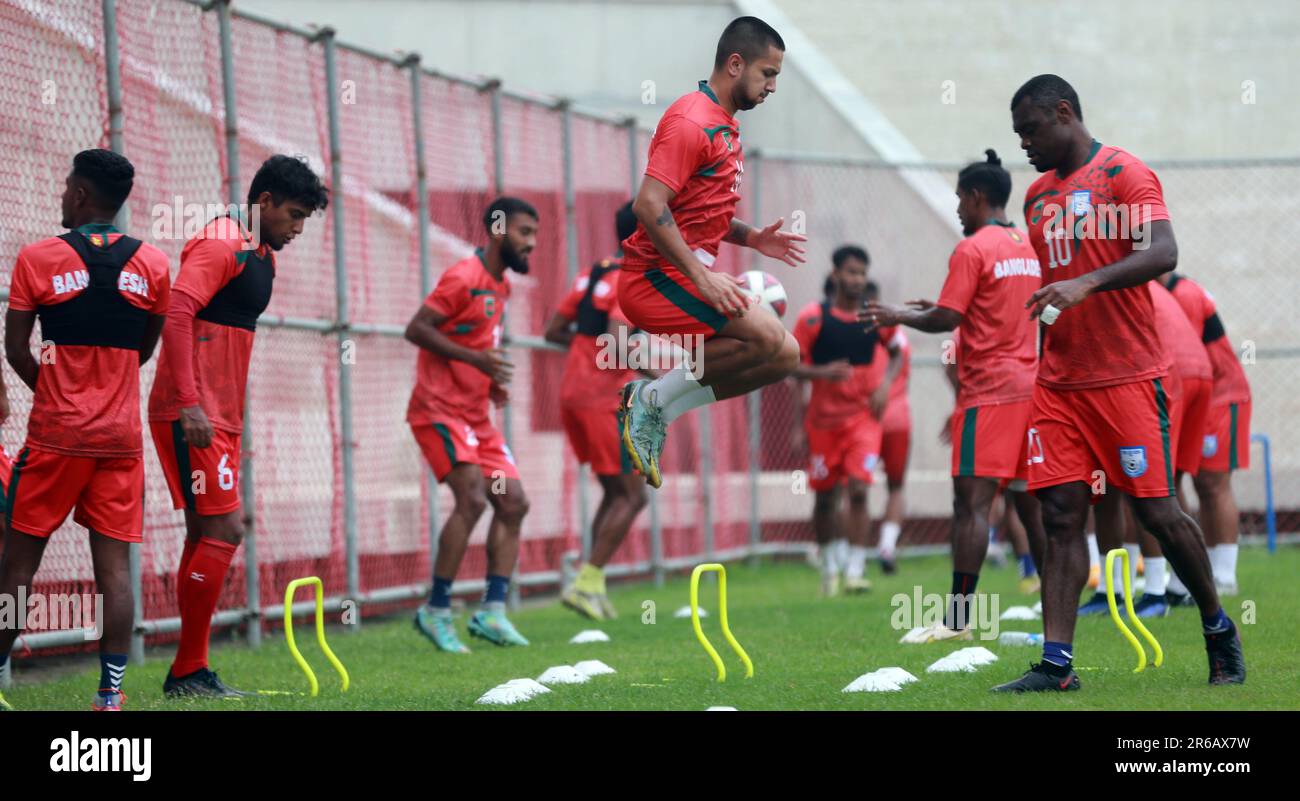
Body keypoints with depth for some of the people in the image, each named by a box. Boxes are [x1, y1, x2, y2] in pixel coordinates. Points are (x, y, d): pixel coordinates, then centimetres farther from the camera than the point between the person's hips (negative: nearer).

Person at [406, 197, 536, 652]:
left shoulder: (501, 286, 15)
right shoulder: (464, 278, -13)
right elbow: (416, 330, -18)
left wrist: (490, 379, 9)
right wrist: (475, 358, -25)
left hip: (476, 416, 9)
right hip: (440, 409, -9)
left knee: (513, 502, 2)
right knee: (472, 498, -20)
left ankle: (492, 612, 4)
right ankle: (436, 611, -12)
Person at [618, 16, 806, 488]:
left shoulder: (725, 126, 18)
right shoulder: (692, 121, -13)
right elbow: (649, 206, -22)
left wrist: (751, 238, 10)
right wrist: (701, 277, -25)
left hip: (687, 277, 10)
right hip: (657, 278, -10)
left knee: (784, 357, 3)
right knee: (768, 339, -24)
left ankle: (654, 411, 3)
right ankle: (656, 397, -12)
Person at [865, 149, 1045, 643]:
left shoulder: (972, 250, -9)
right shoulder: (1030, 247, 15)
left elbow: (945, 320, -13)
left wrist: (898, 316, 3)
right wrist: (936, 308, 23)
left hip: (989, 391, -8)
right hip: (1029, 385, 8)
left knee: (972, 500, -10)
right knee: (1028, 500, 11)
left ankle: (957, 618, -14)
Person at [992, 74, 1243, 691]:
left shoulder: (1125, 175, -7)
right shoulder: (1039, 195, 16)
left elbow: (1162, 254, -21)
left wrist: (1087, 283, -34)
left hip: (1127, 379, -6)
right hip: (1059, 382, 6)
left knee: (1156, 512, -3)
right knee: (1061, 515, -3)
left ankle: (1218, 629, 18)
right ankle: (1056, 664, -8)